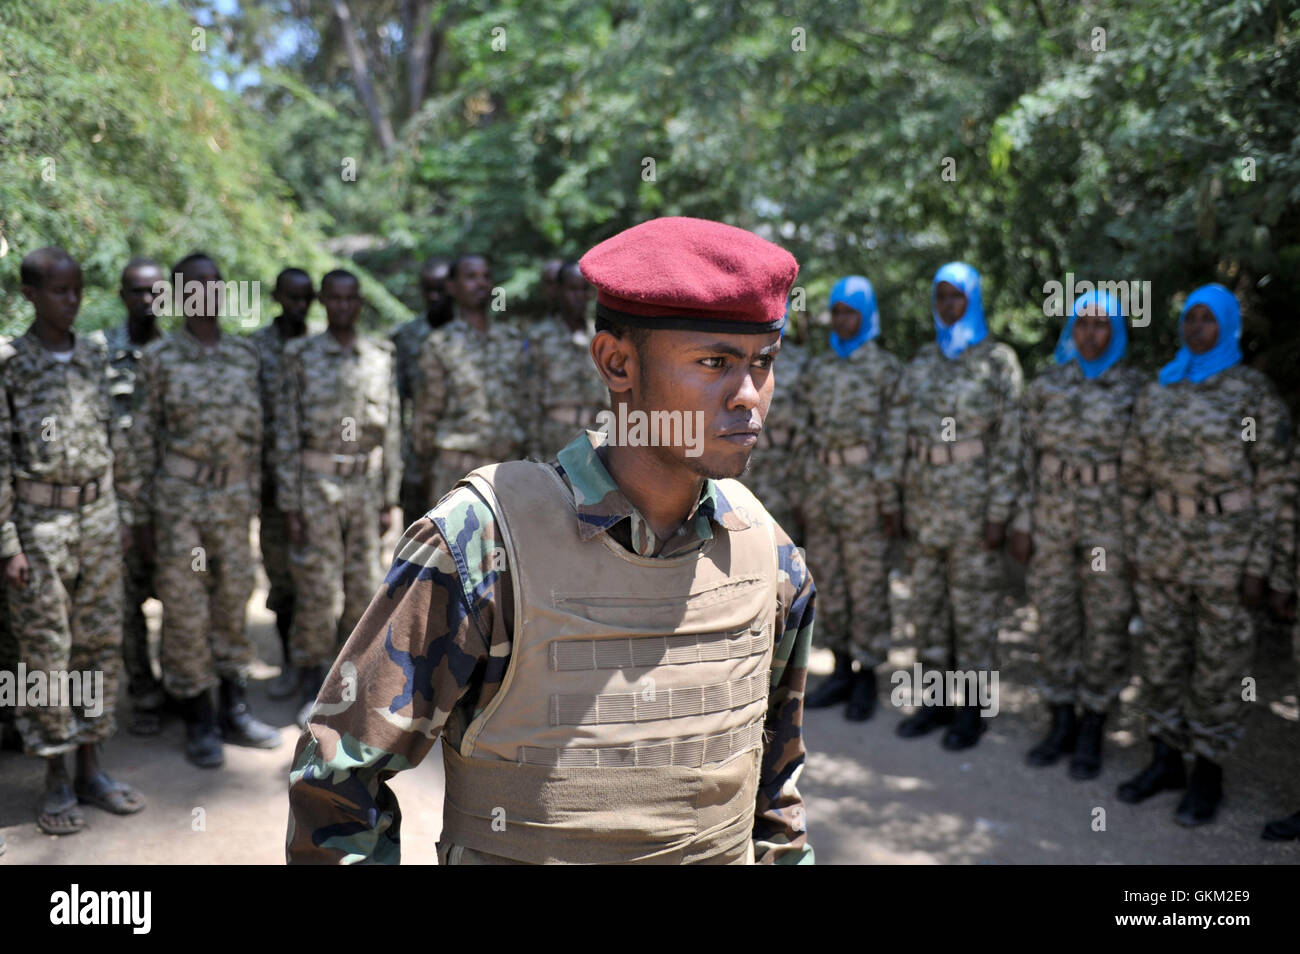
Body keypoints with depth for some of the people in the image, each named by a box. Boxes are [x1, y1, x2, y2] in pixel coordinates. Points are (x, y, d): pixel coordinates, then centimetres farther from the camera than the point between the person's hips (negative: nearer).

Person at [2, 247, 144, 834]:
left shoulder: (95, 358, 8)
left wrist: (118, 518, 12)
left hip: (98, 517, 5)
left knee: (100, 646, 10)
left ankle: (91, 769, 22)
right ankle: (57, 779, 16)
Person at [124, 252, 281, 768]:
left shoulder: (245, 354, 7)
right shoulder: (159, 357, -4)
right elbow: (142, 438, -3)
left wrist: (253, 495, 9)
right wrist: (142, 514, -5)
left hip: (233, 499, 4)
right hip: (179, 498, -3)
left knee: (232, 604, 11)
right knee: (184, 611, 3)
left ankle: (235, 710, 23)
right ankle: (198, 720, 16)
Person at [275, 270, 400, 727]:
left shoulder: (381, 358, 8)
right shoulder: (301, 357, -1)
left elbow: (391, 432, 9)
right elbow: (286, 433, -3)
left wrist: (389, 499, 5)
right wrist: (289, 504, -8)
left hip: (366, 484, 3)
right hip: (317, 484, -3)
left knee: (365, 587, 7)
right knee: (319, 591, -2)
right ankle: (313, 684, 15)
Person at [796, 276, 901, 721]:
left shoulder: (887, 369, -4)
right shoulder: (818, 369, 12)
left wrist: (890, 501, -11)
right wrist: (801, 489, 8)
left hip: (865, 495, -5)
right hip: (820, 495, 5)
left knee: (868, 586, 2)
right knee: (830, 584, 11)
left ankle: (866, 677, 13)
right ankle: (841, 670, 23)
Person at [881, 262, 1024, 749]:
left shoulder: (997, 361, -5)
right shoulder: (921, 362, 10)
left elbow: (1009, 440, -9)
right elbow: (898, 431, 11)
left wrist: (999, 512, -12)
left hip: (973, 503, -5)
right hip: (924, 502, 5)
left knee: (974, 606, 4)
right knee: (927, 603, 12)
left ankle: (972, 708, 17)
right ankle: (936, 699, 25)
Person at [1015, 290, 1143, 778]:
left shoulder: (1136, 389, -2)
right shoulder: (1046, 386, 5)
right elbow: (1031, 458, 6)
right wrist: (1023, 523, 3)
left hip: (1110, 523, -2)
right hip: (1052, 520, 3)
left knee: (1105, 627, 5)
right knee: (1054, 620, 9)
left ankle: (1091, 736, 19)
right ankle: (1061, 724, 24)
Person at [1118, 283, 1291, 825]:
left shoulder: (1254, 393, -7)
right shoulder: (1158, 390, 6)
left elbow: (1272, 483, -7)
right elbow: (1135, 471, 11)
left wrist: (1258, 566, -10)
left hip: (1227, 547, -4)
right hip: (1163, 545, 5)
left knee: (1219, 663, 6)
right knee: (1162, 655, 12)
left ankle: (1208, 774, 21)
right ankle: (1165, 761, 27)